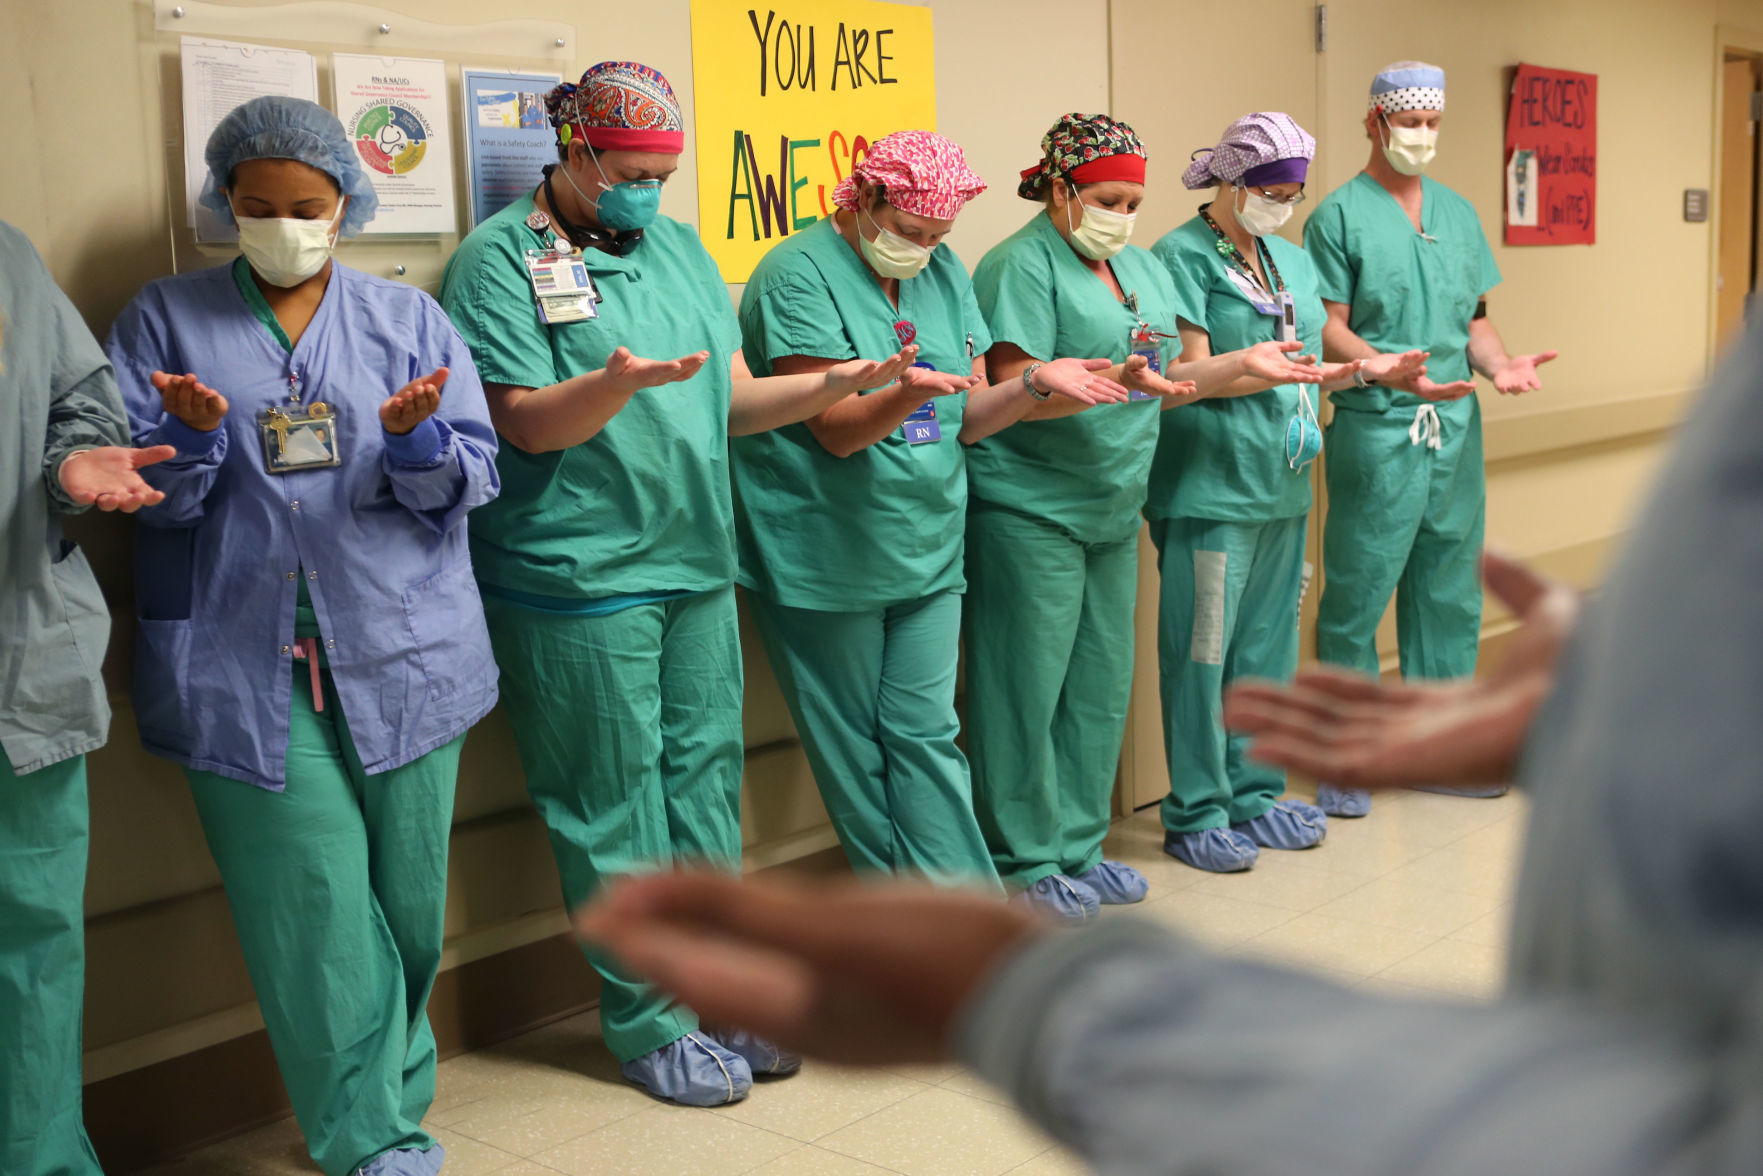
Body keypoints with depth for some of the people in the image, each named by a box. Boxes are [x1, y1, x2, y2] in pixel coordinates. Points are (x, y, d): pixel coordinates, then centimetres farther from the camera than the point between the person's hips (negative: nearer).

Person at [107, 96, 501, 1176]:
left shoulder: (410, 319, 10)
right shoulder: (166, 320, 8)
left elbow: (472, 476, 4)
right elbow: (151, 494, 4)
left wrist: (414, 440, -17)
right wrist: (194, 436, -17)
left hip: (401, 660, 2)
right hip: (244, 671, -1)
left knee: (408, 897, 7)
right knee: (315, 908, -4)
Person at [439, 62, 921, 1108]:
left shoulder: (681, 248, 14)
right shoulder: (499, 260, -6)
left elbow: (732, 400, 13)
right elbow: (528, 424, -14)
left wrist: (839, 382, -2)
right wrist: (617, 384, -32)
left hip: (698, 569, 6)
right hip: (576, 583, -6)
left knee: (705, 787, 11)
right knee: (617, 813, 2)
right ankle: (650, 1025, 14)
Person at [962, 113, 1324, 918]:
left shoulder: (1142, 268, 15)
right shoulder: (1021, 266, -10)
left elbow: (1164, 386, 16)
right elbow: (1017, 391, -20)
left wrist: (1244, 362, 2)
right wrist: (1119, 376, -31)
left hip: (1112, 513, 8)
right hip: (1030, 511, -8)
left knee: (1101, 689, 13)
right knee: (1027, 690, -2)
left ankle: (1078, 848, 25)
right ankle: (1025, 865, 9)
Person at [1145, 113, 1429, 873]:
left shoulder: (1293, 261, 17)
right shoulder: (1182, 256, -7)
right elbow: (1192, 372, -13)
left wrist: (1363, 370, 3)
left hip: (1283, 484, 8)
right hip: (1210, 487, -7)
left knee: (1268, 648, 12)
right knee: (1202, 652, -3)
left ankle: (1254, 796, 23)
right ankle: (1195, 814, 6)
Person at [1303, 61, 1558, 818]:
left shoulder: (1459, 213, 16)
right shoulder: (1340, 214, -3)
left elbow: (1474, 318, 18)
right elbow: (1328, 330, -10)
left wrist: (1501, 364, -3)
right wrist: (1392, 371, -26)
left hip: (1455, 426, 7)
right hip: (1375, 432, -6)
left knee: (1449, 596, 12)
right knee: (1355, 599, -3)